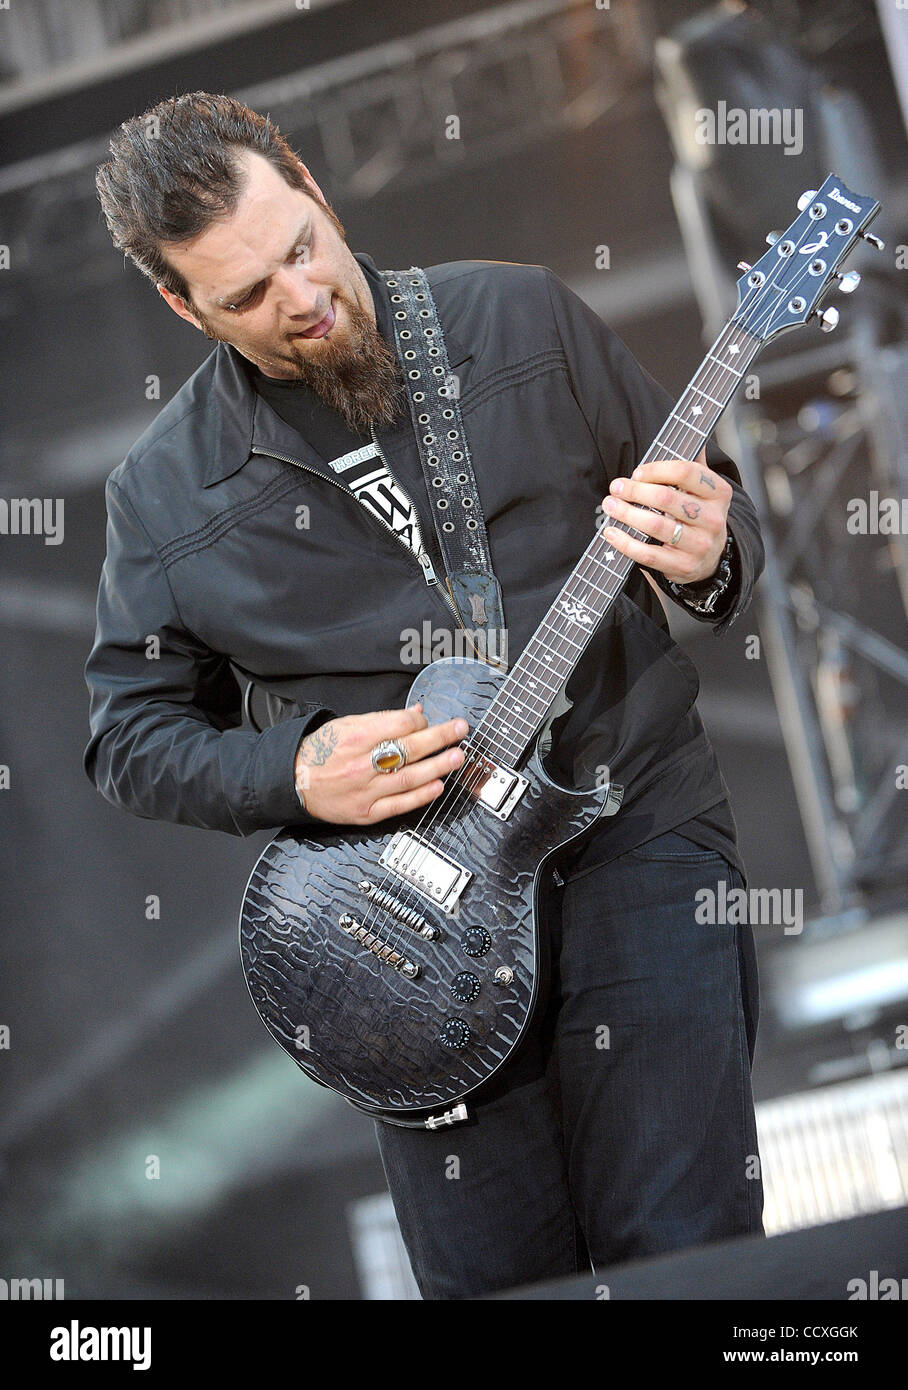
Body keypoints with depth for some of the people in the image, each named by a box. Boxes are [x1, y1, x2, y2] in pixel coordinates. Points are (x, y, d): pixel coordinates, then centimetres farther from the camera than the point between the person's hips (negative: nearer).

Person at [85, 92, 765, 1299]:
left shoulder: (524, 319, 0)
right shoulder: (167, 495, 0)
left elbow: (712, 506, 9)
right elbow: (131, 734, 7)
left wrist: (705, 558, -16)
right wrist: (295, 774, -11)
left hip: (636, 825, 0)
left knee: (683, 1258, -8)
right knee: (491, 1280, 4)